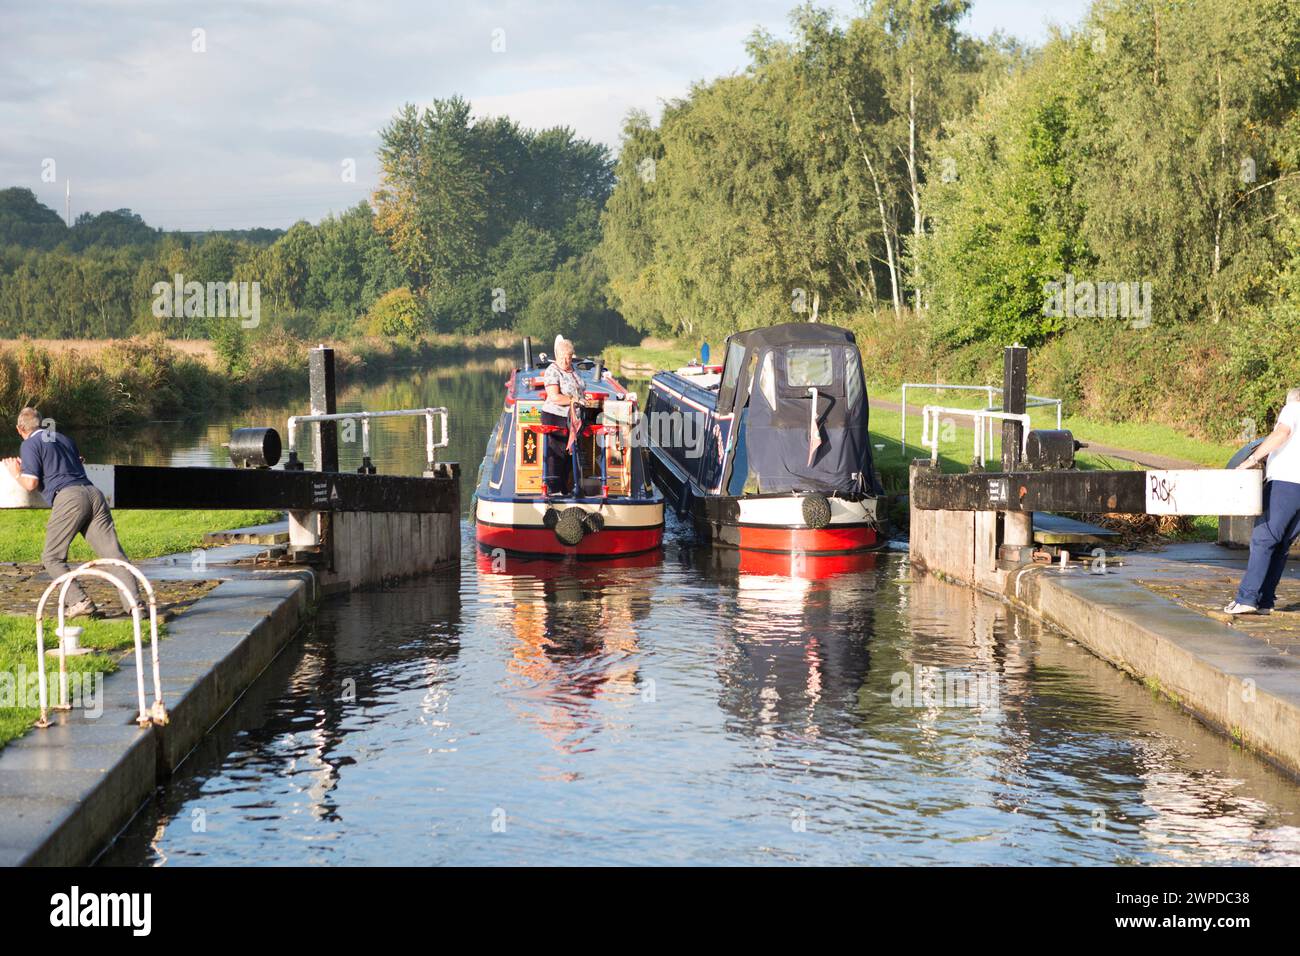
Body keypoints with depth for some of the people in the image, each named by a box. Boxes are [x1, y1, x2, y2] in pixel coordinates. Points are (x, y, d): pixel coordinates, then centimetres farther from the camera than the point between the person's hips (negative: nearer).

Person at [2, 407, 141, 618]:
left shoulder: (30, 445, 7)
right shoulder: (64, 439, 28)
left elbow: (31, 484, -1)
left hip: (67, 498, -6)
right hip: (93, 492, 6)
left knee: (52, 558, 6)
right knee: (113, 553, -3)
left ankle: (80, 602, -8)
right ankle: (134, 602, -17)